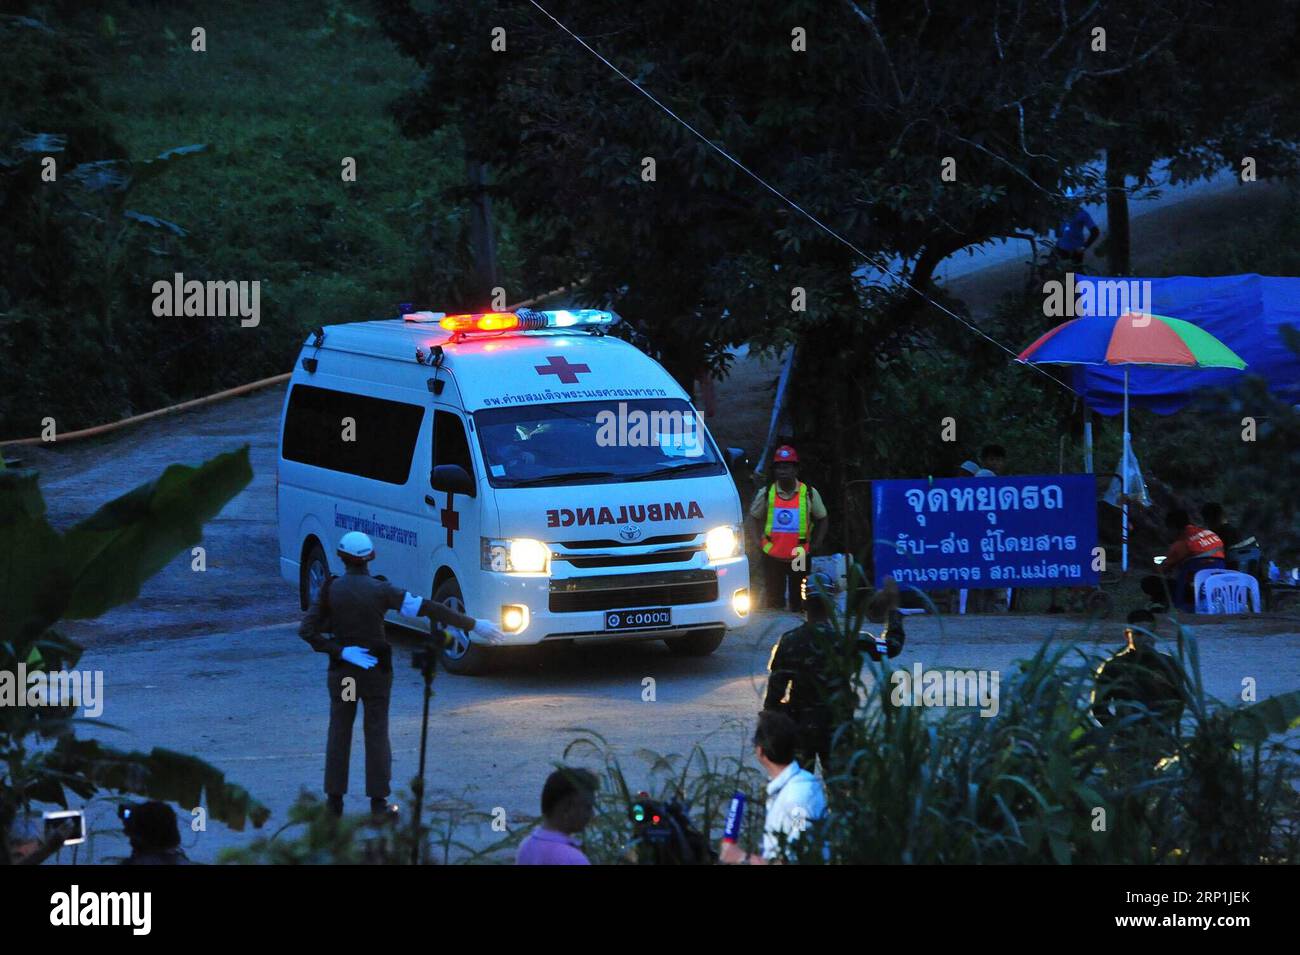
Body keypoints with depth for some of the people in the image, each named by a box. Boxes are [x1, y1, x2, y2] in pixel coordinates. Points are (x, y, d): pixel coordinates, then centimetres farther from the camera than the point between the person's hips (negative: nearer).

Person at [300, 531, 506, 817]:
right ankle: (378, 801, 5)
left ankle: (335, 799, 12)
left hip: (341, 671, 1)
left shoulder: (331, 589, -8)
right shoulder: (380, 590, -12)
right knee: (377, 734, 6)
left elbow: (307, 630, -12)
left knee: (339, 732, 11)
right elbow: (427, 608, -14)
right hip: (376, 671, -1)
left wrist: (340, 652, -12)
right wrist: (472, 625, -11)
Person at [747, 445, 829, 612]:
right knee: (774, 604, 4)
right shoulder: (766, 494, -1)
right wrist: (761, 540, 3)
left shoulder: (809, 494, -4)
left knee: (799, 604, 3)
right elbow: (754, 517, 14)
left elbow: (822, 520, 8)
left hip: (800, 556, -1)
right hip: (772, 556, 1)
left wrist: (815, 546, 0)